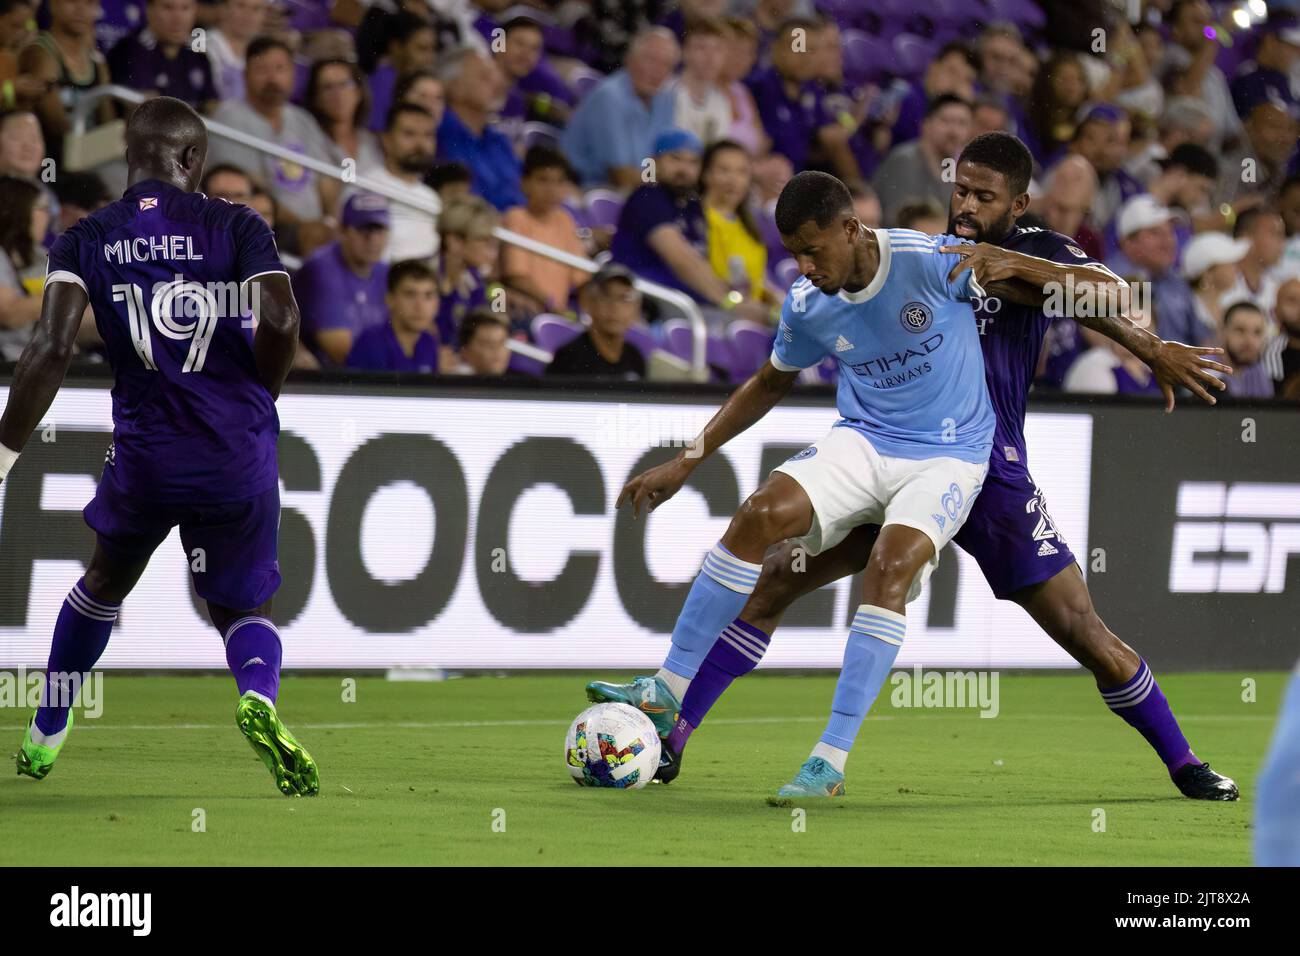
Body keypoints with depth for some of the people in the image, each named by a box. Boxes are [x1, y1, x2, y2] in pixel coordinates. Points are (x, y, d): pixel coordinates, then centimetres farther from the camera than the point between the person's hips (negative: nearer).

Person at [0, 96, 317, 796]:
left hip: (146, 455, 1)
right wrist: (254, 398, 6)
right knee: (241, 605, 16)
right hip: (240, 457, -1)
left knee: (103, 582, 28)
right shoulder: (235, 226, 0)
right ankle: (258, 697, -18)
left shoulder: (85, 240, 1)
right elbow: (280, 319, -13)